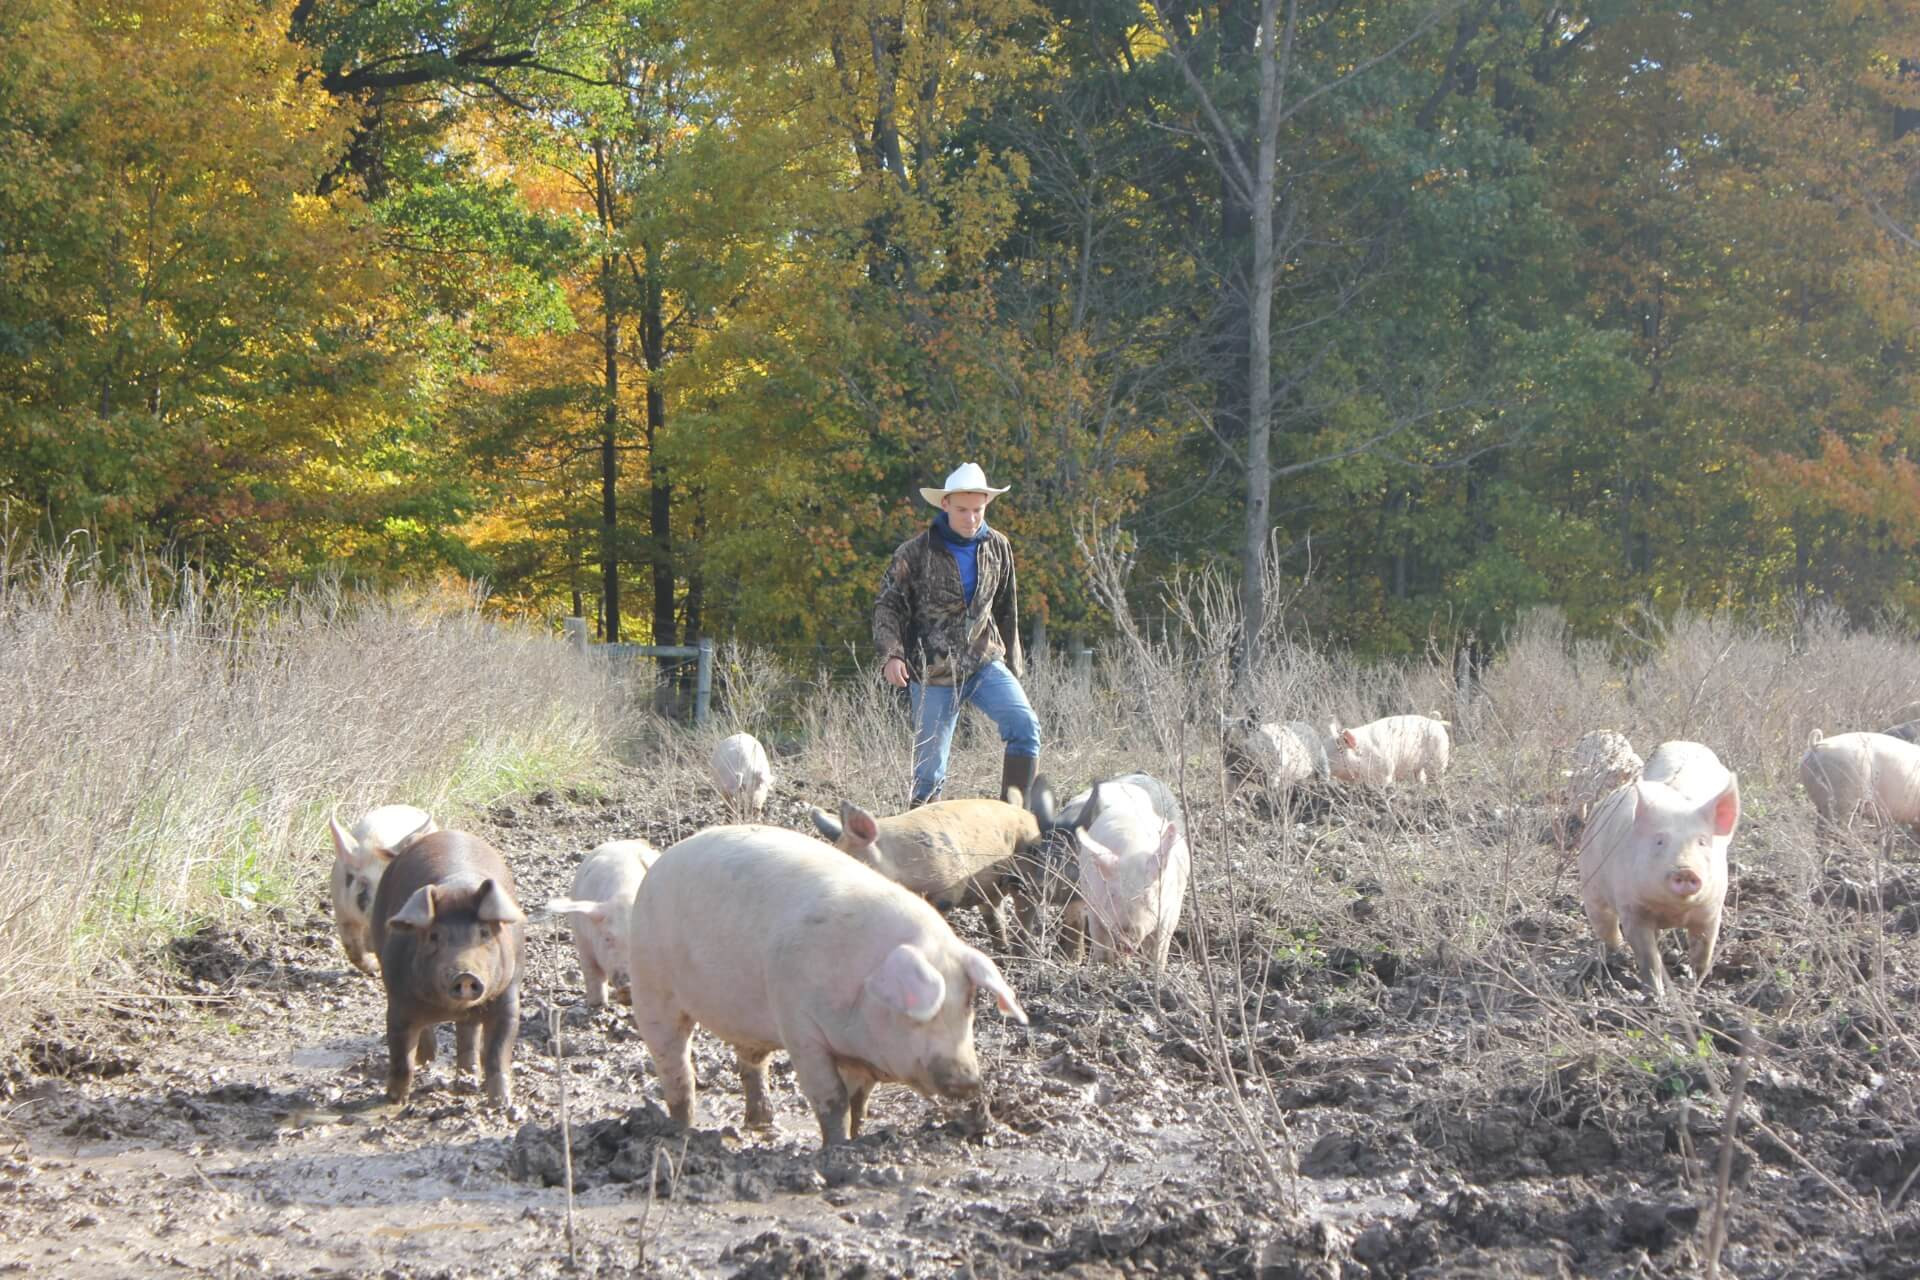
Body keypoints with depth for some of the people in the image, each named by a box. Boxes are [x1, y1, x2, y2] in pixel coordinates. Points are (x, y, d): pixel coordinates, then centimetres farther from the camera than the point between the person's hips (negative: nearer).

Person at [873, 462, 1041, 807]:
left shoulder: (997, 547, 7)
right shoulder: (915, 553, -5)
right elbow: (888, 606, -4)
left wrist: (1012, 669, 19)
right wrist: (891, 654, -21)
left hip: (985, 664, 3)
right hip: (934, 675, -2)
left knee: (1025, 726, -21)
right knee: (929, 769, 0)